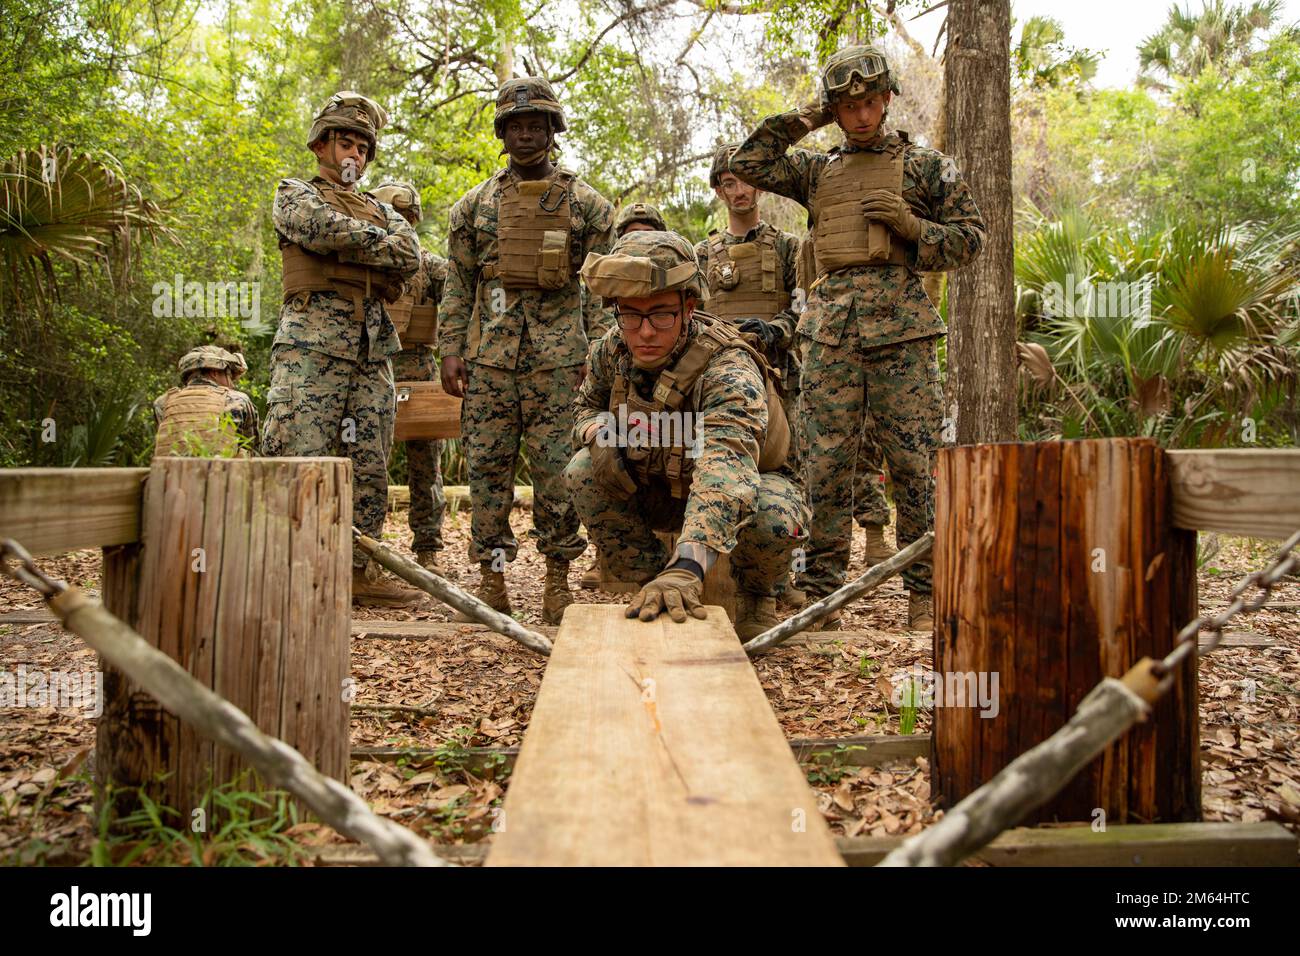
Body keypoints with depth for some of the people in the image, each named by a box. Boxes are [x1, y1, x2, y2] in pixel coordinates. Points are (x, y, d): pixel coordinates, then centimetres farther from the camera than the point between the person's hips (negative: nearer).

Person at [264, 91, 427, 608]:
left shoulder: (380, 209, 28)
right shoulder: (295, 195, 14)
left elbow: (412, 256, 7)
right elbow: (331, 230, -9)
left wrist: (351, 248, -3)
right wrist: (381, 244, 3)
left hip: (374, 346, 5)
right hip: (313, 340, -5)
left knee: (371, 464, 3)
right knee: (299, 456, -13)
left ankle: (361, 570, 9)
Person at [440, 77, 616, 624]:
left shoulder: (586, 204, 8)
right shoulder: (476, 205, 12)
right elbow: (457, 284, 11)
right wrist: (451, 349, 2)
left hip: (560, 353, -2)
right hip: (489, 352, 2)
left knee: (557, 467, -2)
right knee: (487, 465, 2)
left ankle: (558, 578, 8)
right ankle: (491, 577, 11)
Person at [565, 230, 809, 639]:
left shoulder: (729, 369, -36)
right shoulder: (611, 350, -16)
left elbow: (726, 472, -54)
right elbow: (586, 404, 6)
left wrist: (685, 568, -70)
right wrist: (599, 435, -22)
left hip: (749, 483, -4)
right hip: (662, 487, 5)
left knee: (775, 515, -38)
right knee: (584, 472, -19)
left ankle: (755, 596, -1)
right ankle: (653, 587, -3)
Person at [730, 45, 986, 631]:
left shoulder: (925, 165, 13)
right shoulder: (817, 170, 20)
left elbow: (971, 236, 11)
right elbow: (747, 162, 17)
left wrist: (910, 224, -5)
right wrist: (803, 120, 13)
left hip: (900, 324, -2)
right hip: (829, 328, 2)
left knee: (911, 462, -3)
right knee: (826, 463, 0)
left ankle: (924, 595, 5)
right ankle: (822, 592, 7)